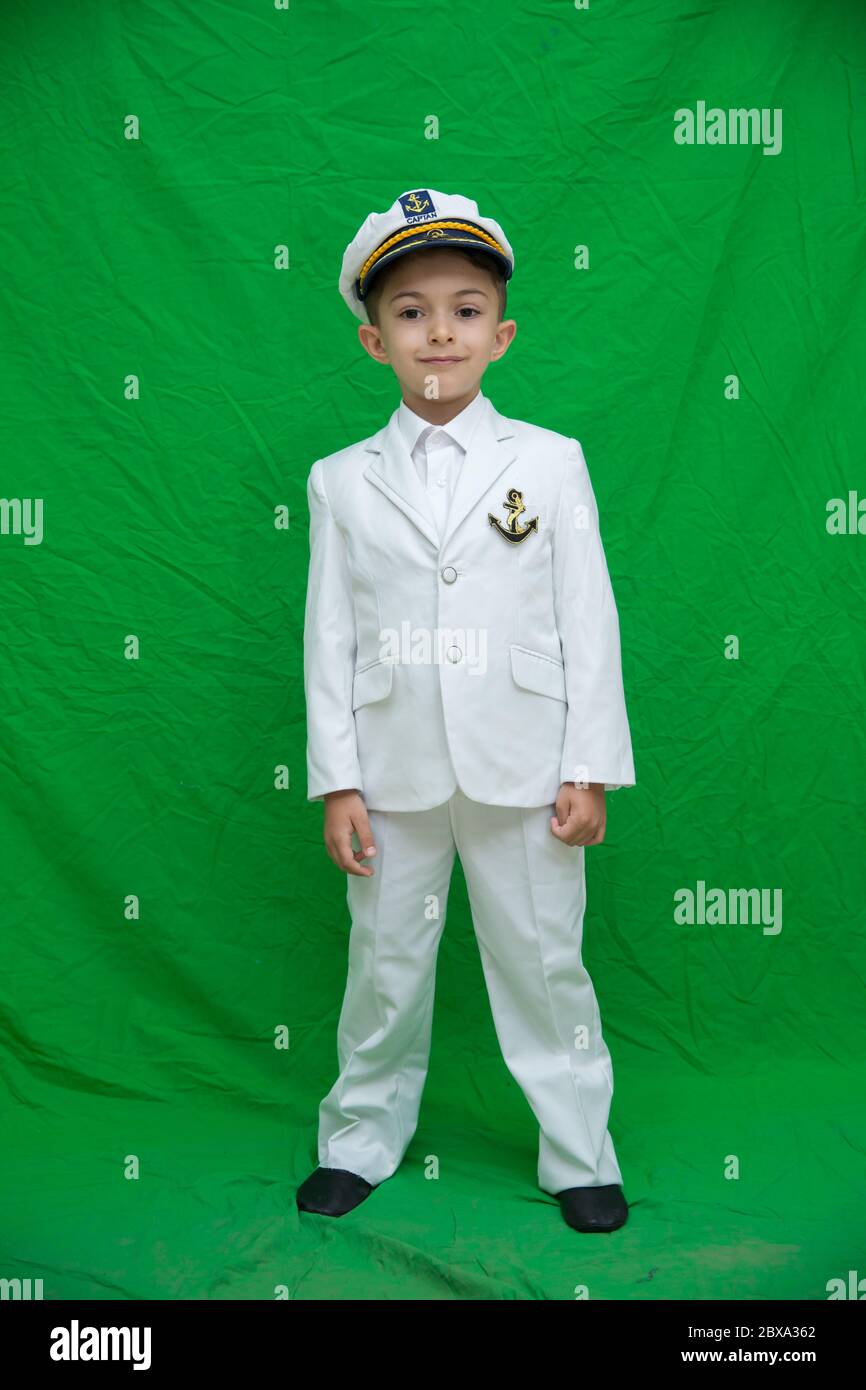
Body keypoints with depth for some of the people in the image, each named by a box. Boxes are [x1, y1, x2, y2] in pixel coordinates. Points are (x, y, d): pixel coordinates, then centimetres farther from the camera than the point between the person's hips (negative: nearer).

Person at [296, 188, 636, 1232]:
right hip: (393, 771, 1)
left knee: (542, 963, 10)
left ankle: (578, 1155, 29)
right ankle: (361, 1140, 35)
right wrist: (336, 782, -2)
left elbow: (589, 622, 0)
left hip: (524, 771, -1)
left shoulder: (550, 462, 1)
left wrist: (591, 770, -4)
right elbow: (328, 639, 3)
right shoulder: (342, 480, 4)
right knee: (384, 968, 14)